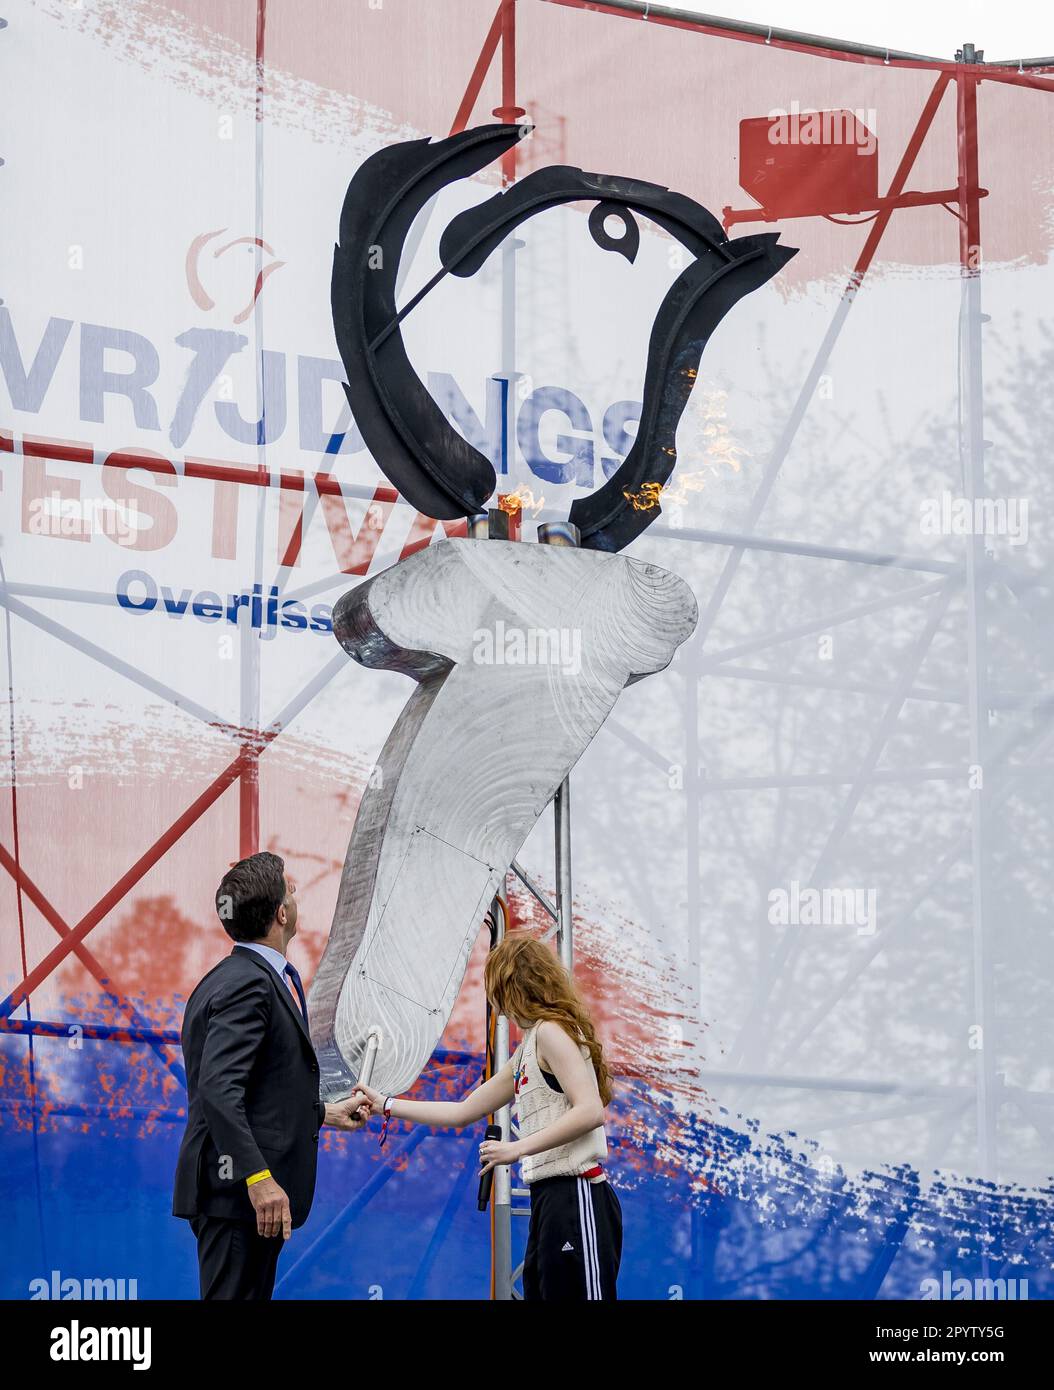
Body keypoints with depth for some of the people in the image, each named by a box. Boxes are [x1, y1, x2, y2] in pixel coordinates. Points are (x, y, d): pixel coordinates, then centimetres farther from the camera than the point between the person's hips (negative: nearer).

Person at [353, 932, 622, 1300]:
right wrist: (386, 1105, 31)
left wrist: (516, 1149, -19)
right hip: (549, 1199, 10)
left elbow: (590, 1111, -20)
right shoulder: (527, 1052, 21)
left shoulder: (550, 1031, -8)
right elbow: (462, 1112, 28)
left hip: (576, 1199, -10)